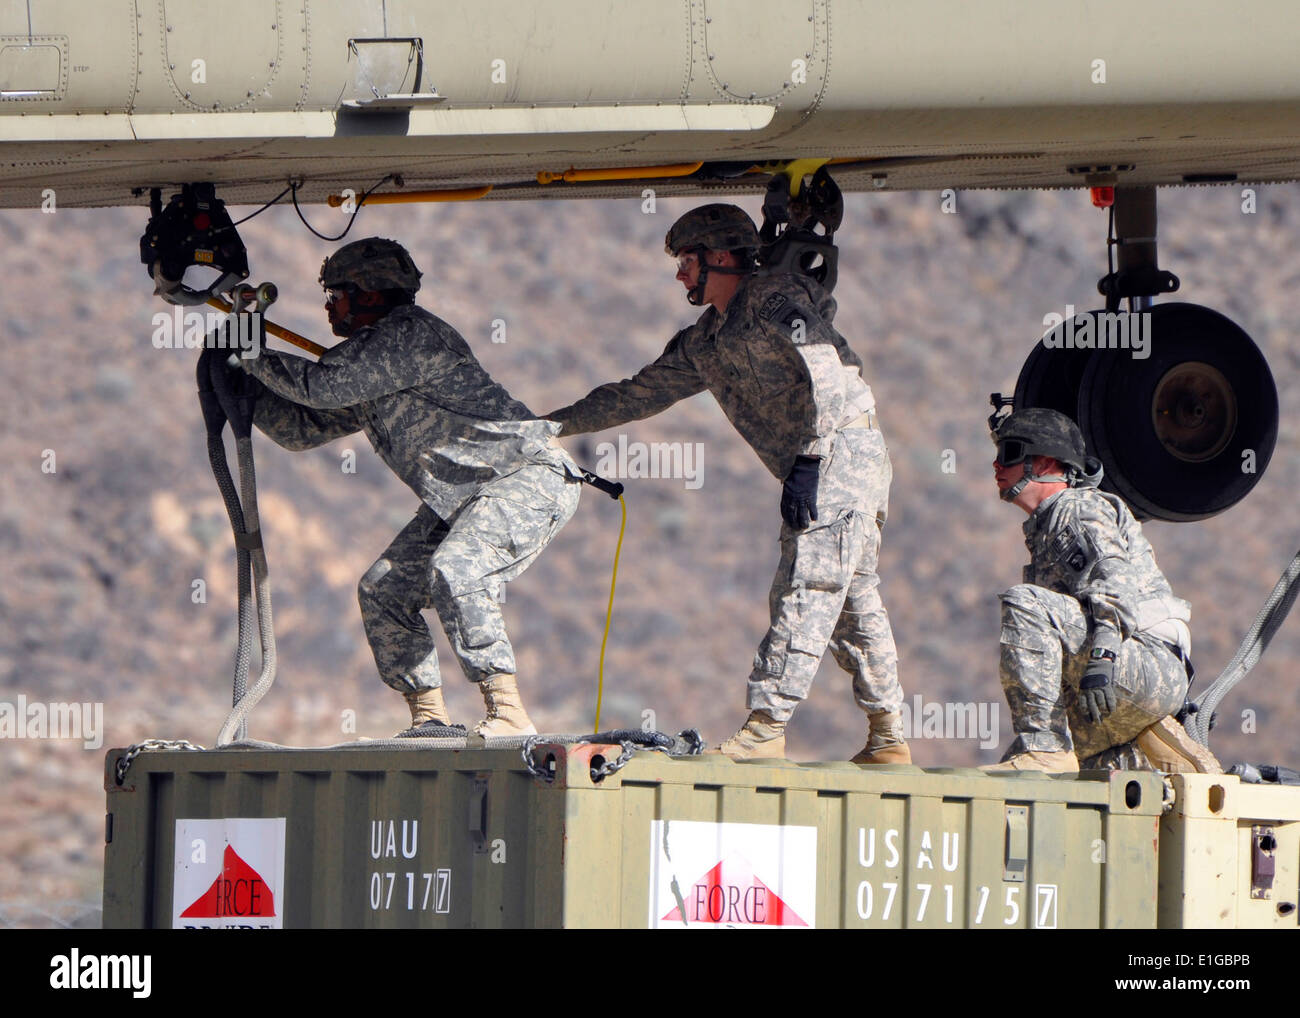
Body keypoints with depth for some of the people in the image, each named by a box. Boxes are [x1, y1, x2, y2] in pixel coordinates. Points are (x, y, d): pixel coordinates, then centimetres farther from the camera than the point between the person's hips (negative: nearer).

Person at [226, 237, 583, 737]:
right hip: (463, 496, 11)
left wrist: (254, 358, -11)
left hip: (530, 477, -10)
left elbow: (324, 386, -24)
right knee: (383, 589, 3)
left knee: (454, 571, -31)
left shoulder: (410, 333, -16)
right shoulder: (370, 364, 15)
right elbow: (302, 428, 20)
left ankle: (508, 714, -32)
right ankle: (429, 718, 6)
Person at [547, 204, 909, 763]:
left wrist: (805, 464, -27)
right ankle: (888, 737, 12)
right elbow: (641, 392, 27)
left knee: (806, 589, -13)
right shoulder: (704, 342, 19)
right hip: (812, 467, 9)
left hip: (842, 448, -9)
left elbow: (825, 378, -21)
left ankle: (766, 727, -19)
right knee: (853, 600, 9)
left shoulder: (775, 301, -9)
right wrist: (554, 423, 26)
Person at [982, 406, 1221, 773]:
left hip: (1149, 664, -10)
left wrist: (1101, 657, -34)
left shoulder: (1080, 510, -3)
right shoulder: (1045, 526, 29)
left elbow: (1115, 583, -21)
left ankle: (1044, 748, -31)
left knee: (1023, 604, -25)